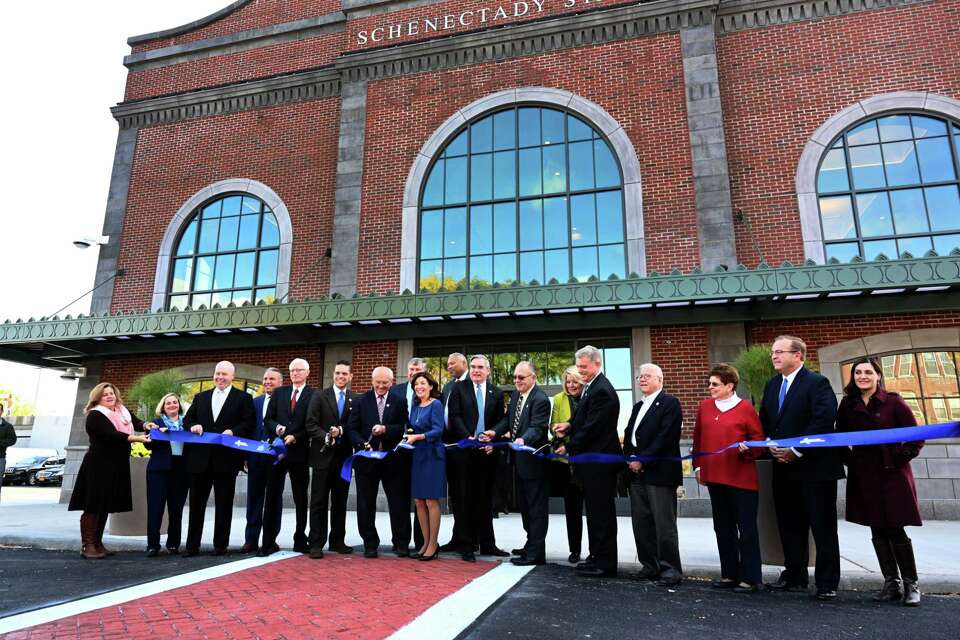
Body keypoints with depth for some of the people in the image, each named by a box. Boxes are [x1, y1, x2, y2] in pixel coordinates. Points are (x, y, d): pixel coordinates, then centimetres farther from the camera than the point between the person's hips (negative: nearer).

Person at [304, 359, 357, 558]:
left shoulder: (356, 399, 5)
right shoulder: (320, 396, 2)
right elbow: (311, 424, -4)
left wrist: (341, 431, -16)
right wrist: (326, 437, -18)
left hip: (344, 456, 2)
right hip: (323, 455, -2)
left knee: (340, 502, 10)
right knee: (319, 502, 1)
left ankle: (338, 541, 21)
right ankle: (316, 544, 8)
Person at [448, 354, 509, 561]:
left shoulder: (496, 393, 11)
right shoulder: (459, 388, 4)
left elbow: (500, 422, 8)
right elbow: (455, 416, -4)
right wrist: (468, 438, -15)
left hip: (487, 451, 3)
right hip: (464, 451, -2)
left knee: (486, 498, 10)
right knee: (465, 499, 2)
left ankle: (487, 544, 19)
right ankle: (466, 545, 10)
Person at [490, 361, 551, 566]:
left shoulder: (540, 400, -19)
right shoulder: (515, 395, 8)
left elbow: (536, 428, -28)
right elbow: (508, 418, 12)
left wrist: (523, 439, -46)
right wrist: (495, 432, -6)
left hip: (535, 460, -10)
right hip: (521, 458, 10)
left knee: (536, 507, 0)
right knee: (525, 505, 21)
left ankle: (535, 553, 8)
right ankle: (531, 544, 36)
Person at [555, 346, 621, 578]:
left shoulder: (602, 391, -20)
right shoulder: (591, 387, 12)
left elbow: (592, 428, -22)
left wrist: (569, 448, -11)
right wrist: (570, 426, 1)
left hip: (599, 461, -10)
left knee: (602, 513, 0)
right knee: (595, 511, 18)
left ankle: (605, 563, 10)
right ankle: (596, 556, 30)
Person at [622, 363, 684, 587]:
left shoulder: (669, 403, -5)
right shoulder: (638, 406, 21)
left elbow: (665, 437, -15)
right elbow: (629, 435, 20)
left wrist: (642, 461, -15)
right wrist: (630, 460, 3)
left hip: (659, 472, -8)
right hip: (637, 473, 8)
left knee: (664, 524, -4)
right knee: (641, 523, 10)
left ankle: (671, 569, 6)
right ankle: (650, 566, 20)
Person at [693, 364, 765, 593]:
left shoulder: (745, 407, -6)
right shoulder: (704, 407, 8)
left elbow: (758, 438, -1)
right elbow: (698, 438, 13)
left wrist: (747, 449, -21)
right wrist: (698, 466, 10)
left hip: (742, 477, -5)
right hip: (715, 477, 5)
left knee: (746, 528, 3)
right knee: (723, 528, 13)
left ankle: (750, 578, 13)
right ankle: (729, 574, 25)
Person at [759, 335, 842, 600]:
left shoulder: (817, 383, -11)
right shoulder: (772, 385, 12)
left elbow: (824, 421, -20)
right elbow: (764, 421, 16)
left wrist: (796, 451, -18)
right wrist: (771, 446, -1)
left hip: (814, 467, -7)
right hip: (784, 468, 7)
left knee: (823, 528, 3)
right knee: (789, 526, 14)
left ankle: (827, 583, 13)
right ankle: (794, 576, 26)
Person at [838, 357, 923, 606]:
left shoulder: (893, 402, -4)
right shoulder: (848, 405, 5)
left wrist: (898, 458, -9)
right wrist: (850, 461, 2)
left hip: (892, 475, -3)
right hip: (864, 477, 3)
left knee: (896, 530, -3)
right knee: (878, 531, 8)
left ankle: (911, 585, 12)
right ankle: (891, 584, 17)